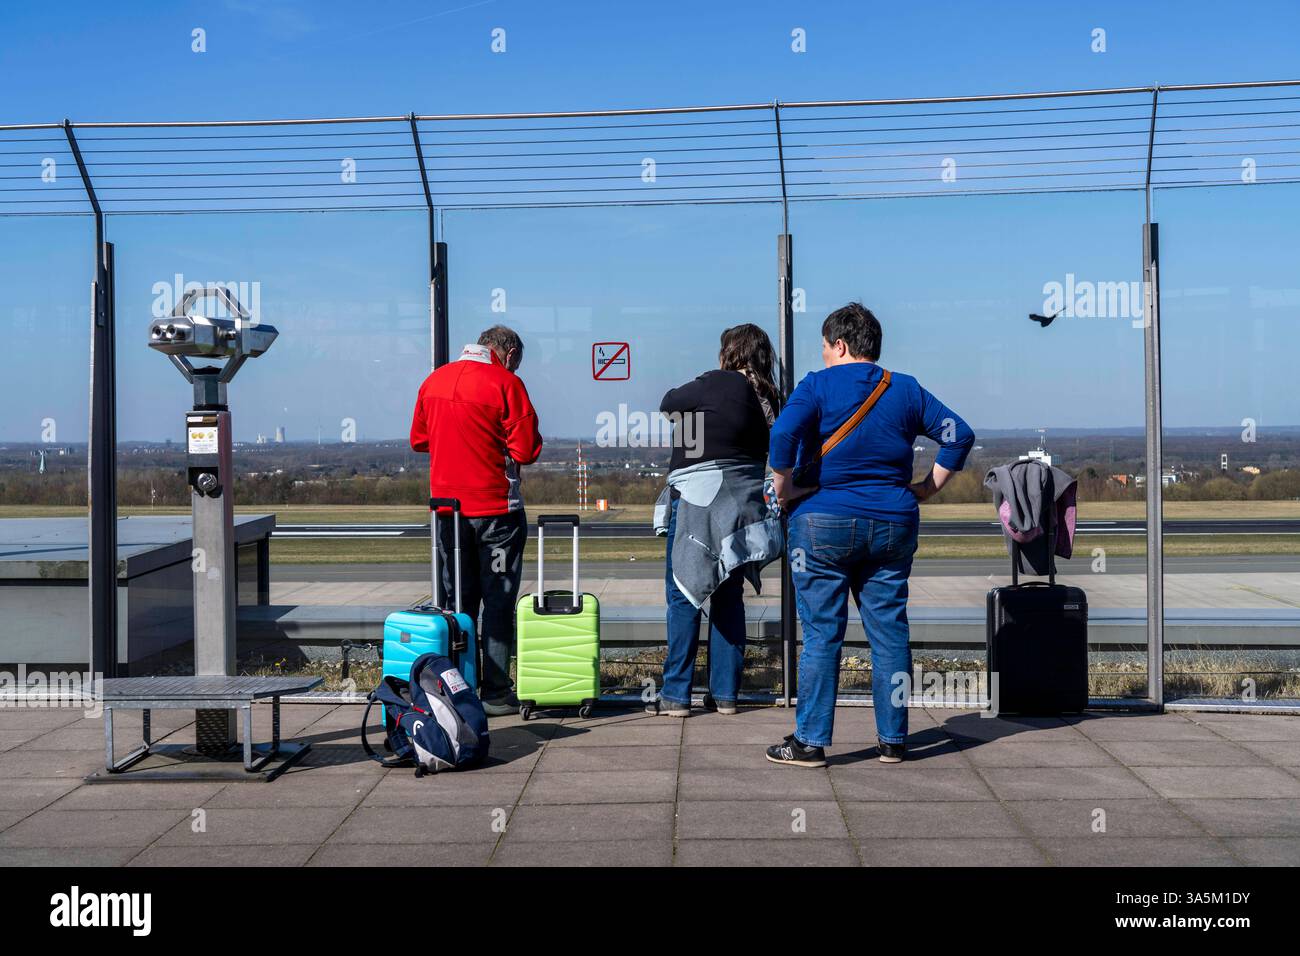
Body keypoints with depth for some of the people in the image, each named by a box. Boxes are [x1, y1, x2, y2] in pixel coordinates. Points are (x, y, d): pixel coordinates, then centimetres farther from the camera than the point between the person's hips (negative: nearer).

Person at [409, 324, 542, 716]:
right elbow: (526, 449, -14)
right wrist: (500, 446, 6)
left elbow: (418, 439, 16)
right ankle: (495, 694, 4)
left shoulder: (434, 380, 7)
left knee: (457, 601, 14)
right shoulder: (505, 383, -12)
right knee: (498, 602, 3)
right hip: (495, 507, -5)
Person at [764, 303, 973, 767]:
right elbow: (958, 433, 7)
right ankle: (892, 739, 14)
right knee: (889, 632, 8)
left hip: (824, 523, -3)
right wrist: (928, 486, 10)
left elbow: (783, 433, -20)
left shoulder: (818, 386, -4)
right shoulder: (906, 390, 9)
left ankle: (810, 741, 4)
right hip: (892, 524, 4)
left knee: (821, 634, 1)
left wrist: (784, 490, -10)